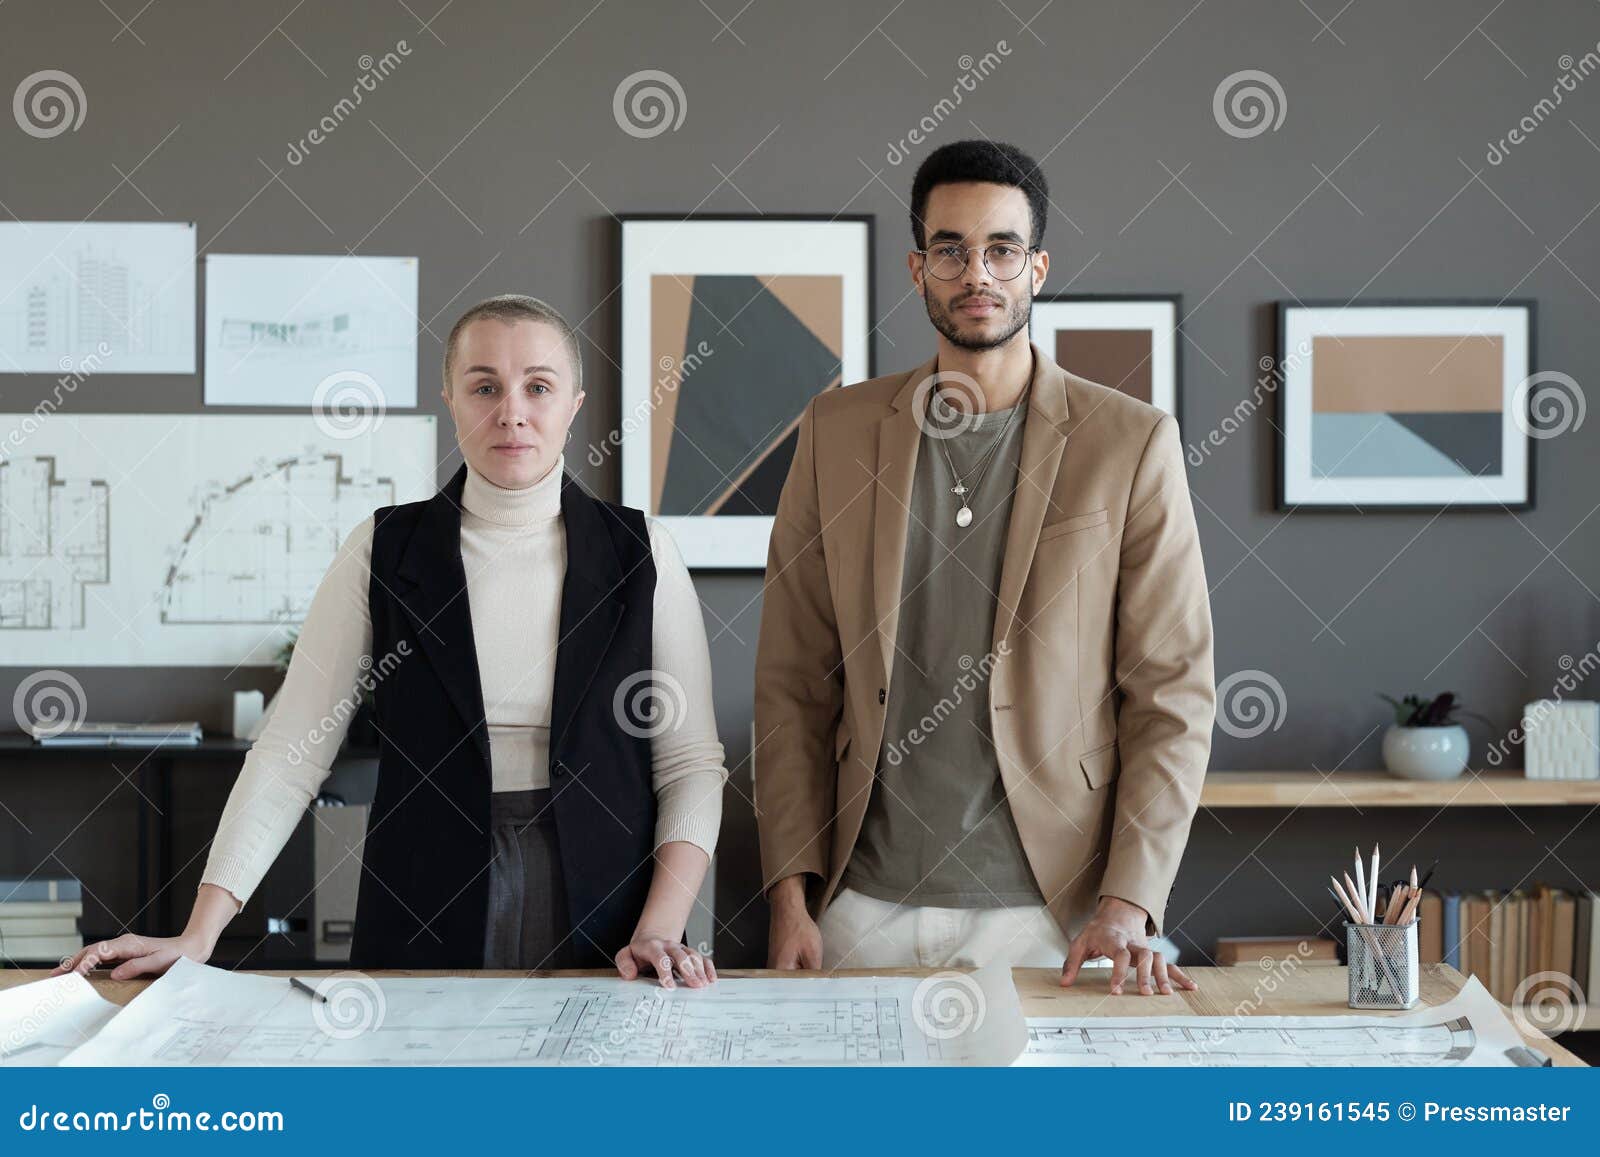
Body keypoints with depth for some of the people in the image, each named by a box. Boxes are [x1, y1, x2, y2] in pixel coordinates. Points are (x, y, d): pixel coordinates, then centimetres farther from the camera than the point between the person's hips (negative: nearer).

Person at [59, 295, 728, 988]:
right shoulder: (382, 553, 1)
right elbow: (290, 755, -1)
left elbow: (690, 765, 1)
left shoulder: (642, 553, 1)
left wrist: (660, 928, -12)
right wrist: (198, 936, -8)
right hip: (420, 938, 0)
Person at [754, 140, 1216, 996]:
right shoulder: (838, 430, 5)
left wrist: (1128, 902, -11)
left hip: (1051, 913, -2)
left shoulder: (1131, 443, -1)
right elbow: (793, 679, 5)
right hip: (865, 909, 2)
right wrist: (791, 892, -2)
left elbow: (1173, 692, -2)